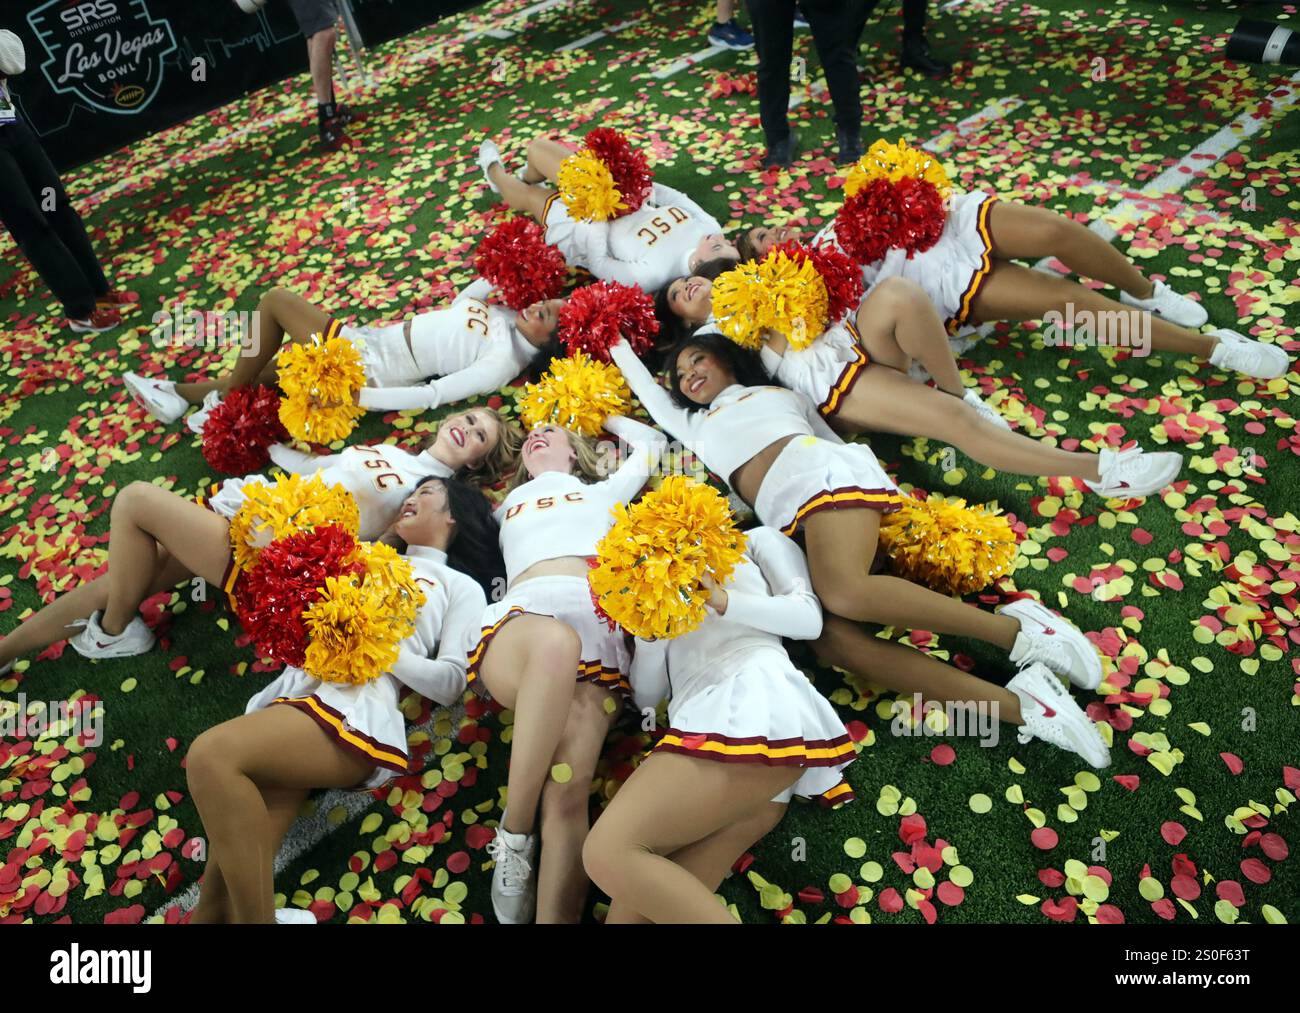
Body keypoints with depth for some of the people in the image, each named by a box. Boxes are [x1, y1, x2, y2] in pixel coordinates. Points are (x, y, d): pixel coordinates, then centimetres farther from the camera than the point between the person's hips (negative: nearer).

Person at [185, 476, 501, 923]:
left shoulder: (462, 587, 17)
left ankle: (258, 916, -21)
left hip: (358, 706, -5)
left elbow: (449, 684, 3)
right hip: (295, 689, 5)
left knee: (211, 755, -29)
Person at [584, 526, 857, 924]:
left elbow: (809, 618, 8)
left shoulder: (755, 541, 24)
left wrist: (722, 601, -4)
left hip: (756, 706, -6)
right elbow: (646, 695, 23)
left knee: (609, 853, -22)